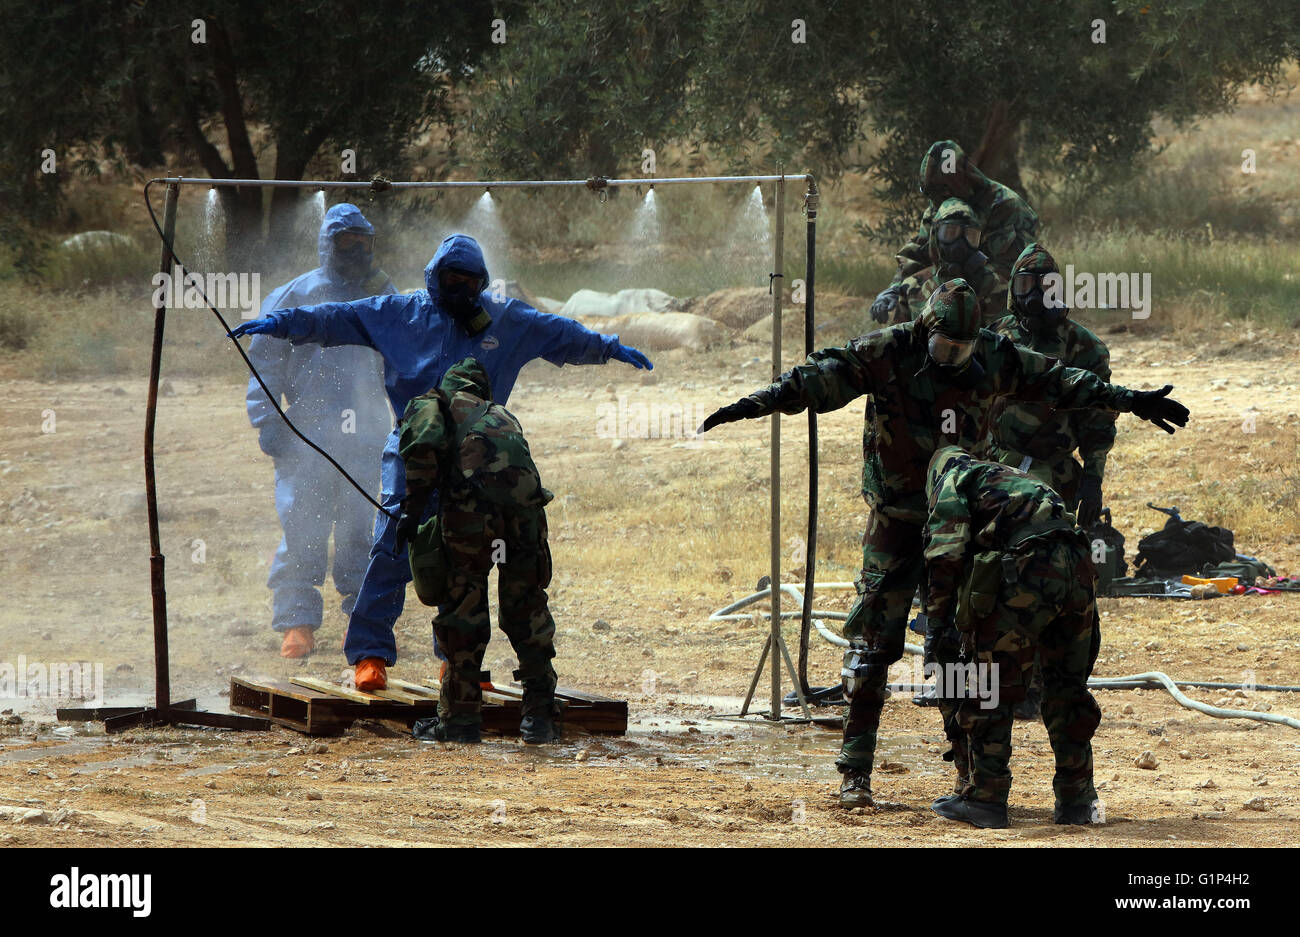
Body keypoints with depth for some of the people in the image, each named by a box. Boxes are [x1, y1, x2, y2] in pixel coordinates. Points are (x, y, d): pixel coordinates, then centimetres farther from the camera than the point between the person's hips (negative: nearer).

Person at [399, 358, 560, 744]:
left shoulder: (428, 404, 22)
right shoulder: (502, 415, 37)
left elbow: (424, 444, 1)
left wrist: (412, 509, 4)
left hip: (470, 500, -4)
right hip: (525, 499, 4)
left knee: (462, 604, 7)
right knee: (526, 605, 15)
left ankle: (460, 718, 10)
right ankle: (540, 714, 13)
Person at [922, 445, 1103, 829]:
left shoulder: (951, 478, 17)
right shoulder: (1021, 479, 38)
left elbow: (947, 551, 1)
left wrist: (939, 610, 16)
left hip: (1025, 570, -6)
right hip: (1078, 566, 6)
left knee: (986, 686, 7)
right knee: (1068, 688, 18)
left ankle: (982, 796, 11)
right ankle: (1076, 801, 22)